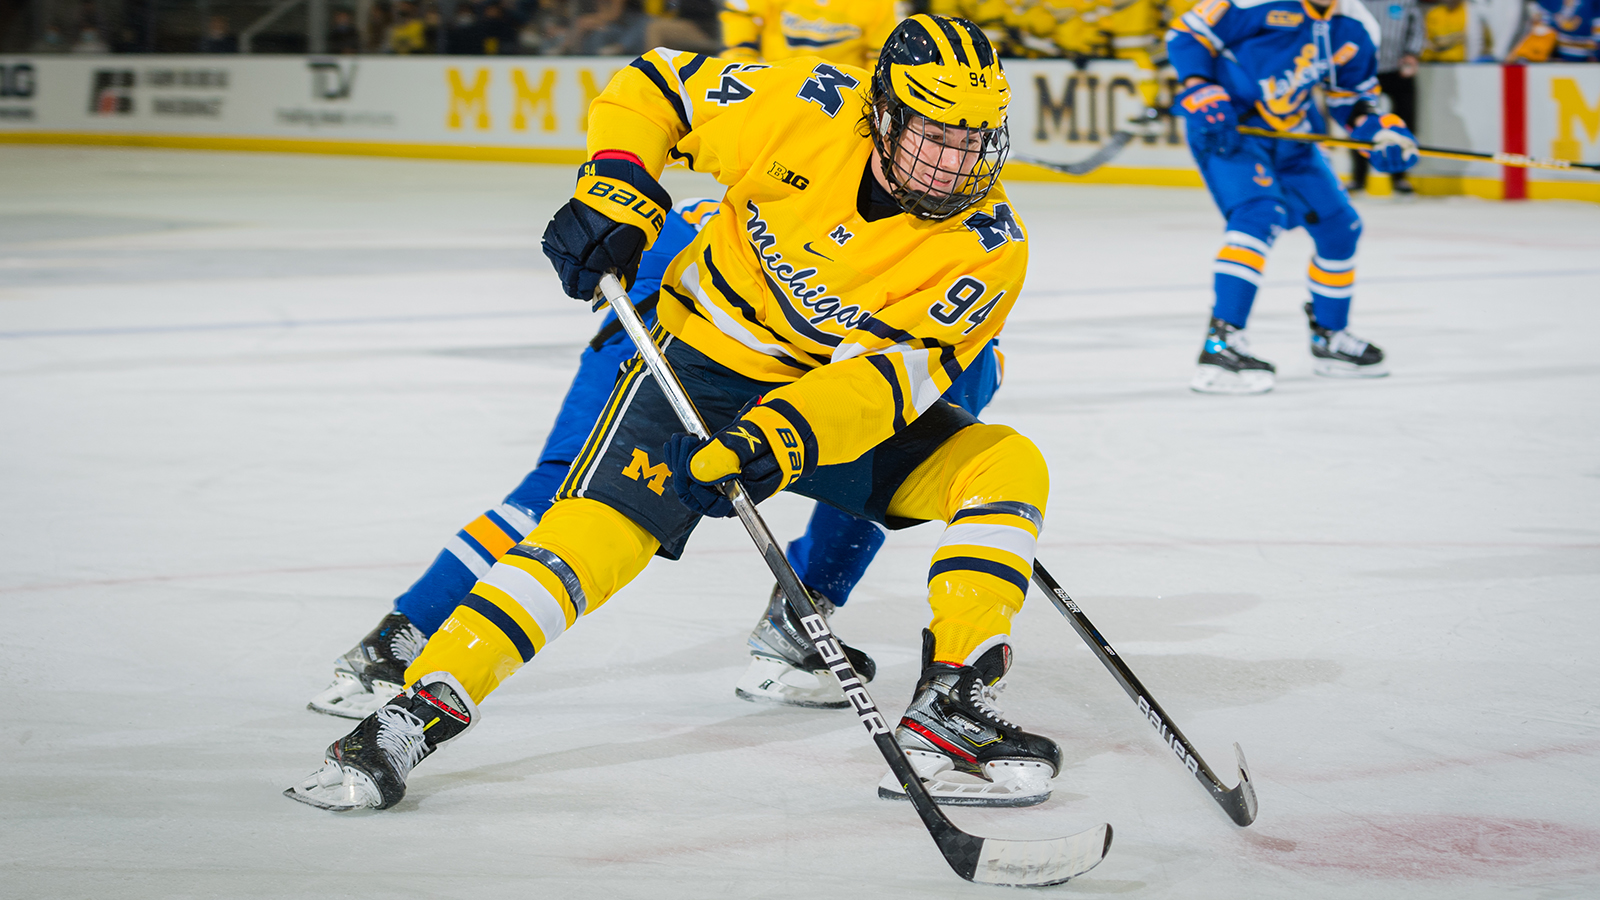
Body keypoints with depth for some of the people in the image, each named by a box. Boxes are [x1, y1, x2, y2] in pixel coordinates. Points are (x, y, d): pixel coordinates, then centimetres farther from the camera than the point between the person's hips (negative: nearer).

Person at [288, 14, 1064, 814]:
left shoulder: (989, 244, -20)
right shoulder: (810, 109, -21)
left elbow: (892, 371, -26)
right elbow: (652, 88, -7)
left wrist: (792, 433, -41)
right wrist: (615, 191, -22)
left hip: (850, 403, 2)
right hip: (709, 359, -2)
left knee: (1008, 467, -17)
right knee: (597, 529, -21)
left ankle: (947, 715, -17)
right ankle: (418, 712, -17)